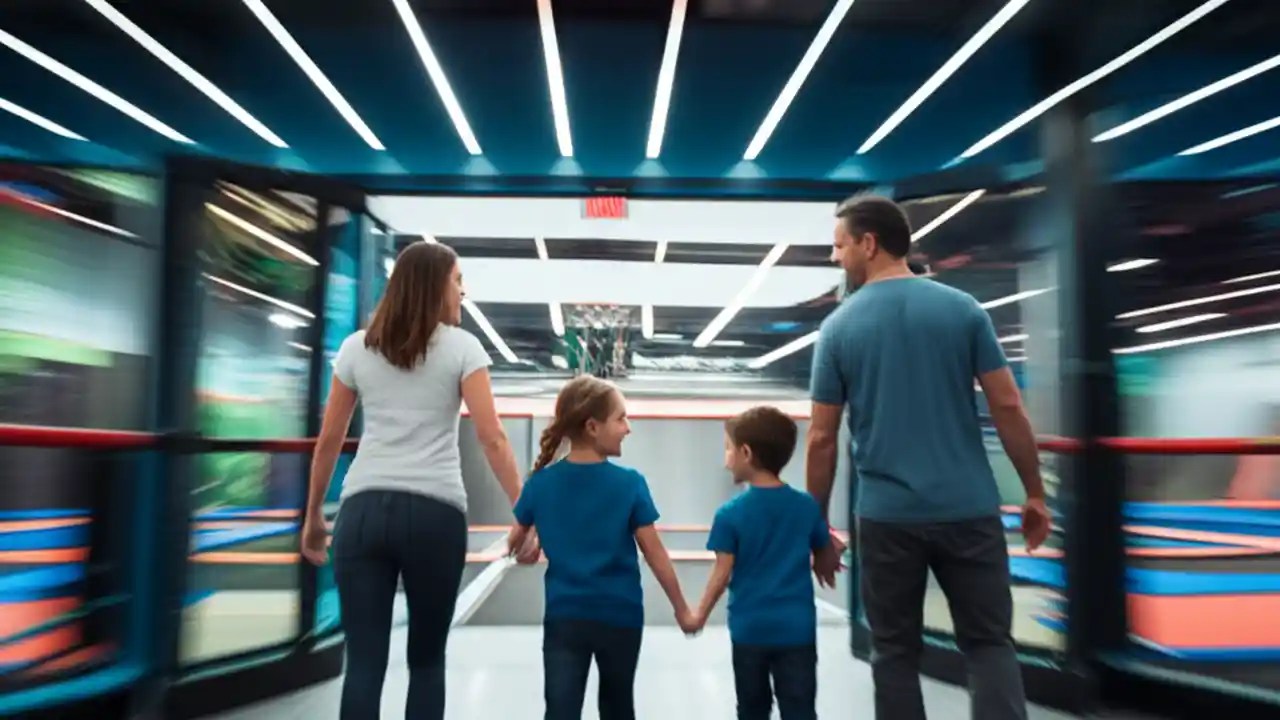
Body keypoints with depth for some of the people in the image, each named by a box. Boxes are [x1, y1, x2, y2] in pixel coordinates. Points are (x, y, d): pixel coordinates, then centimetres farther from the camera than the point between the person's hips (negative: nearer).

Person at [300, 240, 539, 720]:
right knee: (426, 659, 15)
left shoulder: (357, 348, 10)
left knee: (364, 663, 4)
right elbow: (492, 439, -6)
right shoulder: (461, 347, 1)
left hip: (364, 508, 2)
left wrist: (313, 516, 21)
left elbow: (328, 440, 11)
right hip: (434, 513, -2)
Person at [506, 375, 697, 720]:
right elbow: (656, 555, -8)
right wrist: (682, 609, 5)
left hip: (563, 617, 1)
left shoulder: (540, 483, -5)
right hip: (620, 617, 0)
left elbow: (515, 541, 10)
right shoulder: (630, 483, -12)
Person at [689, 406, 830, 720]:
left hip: (749, 628, -1)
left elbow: (722, 575, -9)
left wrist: (700, 614, 6)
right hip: (797, 628, 1)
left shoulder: (731, 513, -10)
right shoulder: (807, 506, -2)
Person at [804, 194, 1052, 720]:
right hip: (969, 509, 1)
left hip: (887, 516, 0)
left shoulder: (838, 327, -2)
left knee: (895, 654, 13)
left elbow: (822, 440, -1)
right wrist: (1035, 493, 9)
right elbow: (1008, 407, -2)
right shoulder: (963, 308, 0)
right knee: (989, 644, 12)